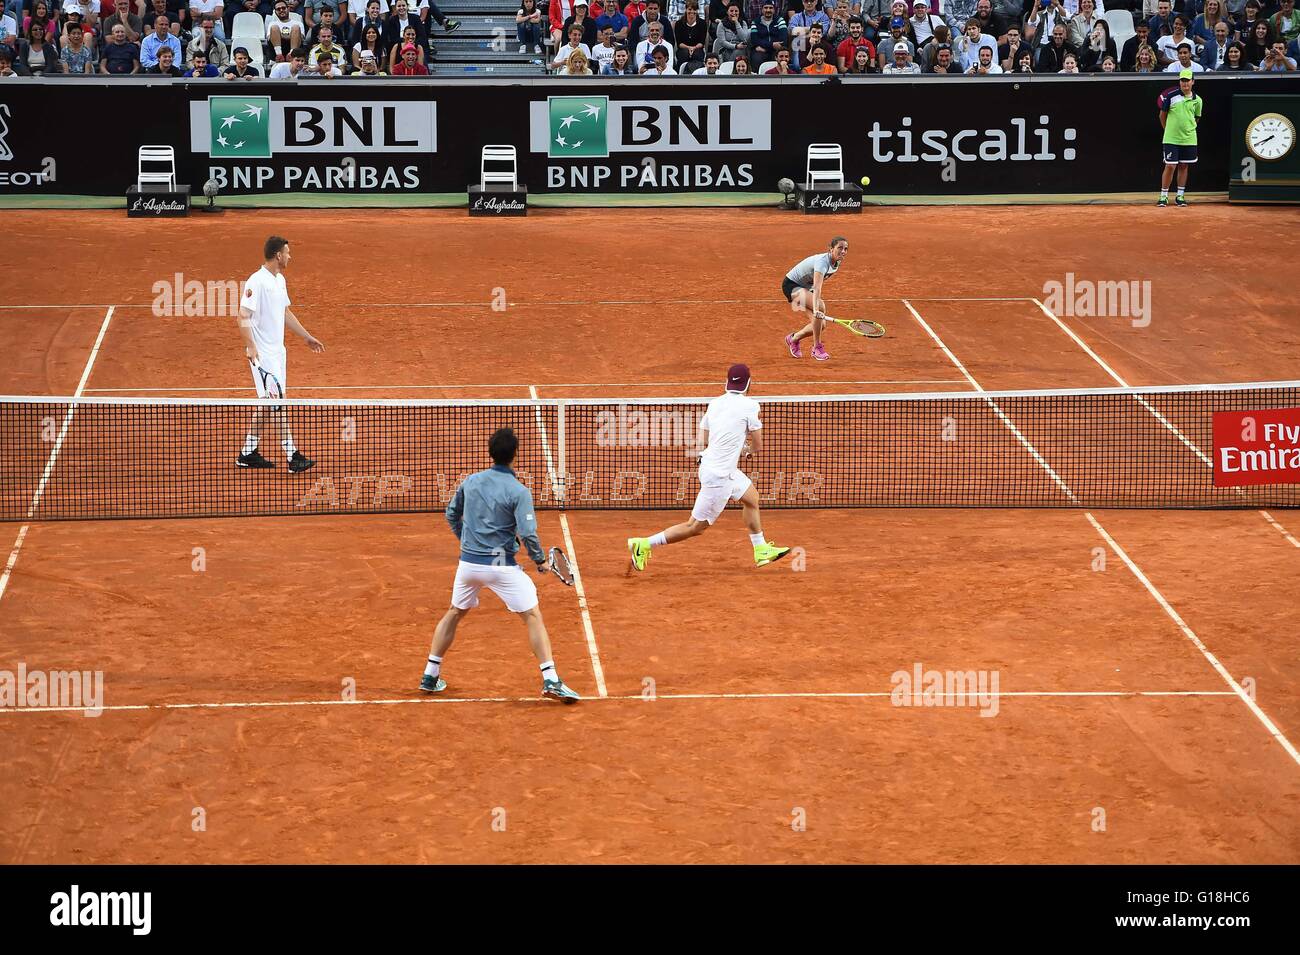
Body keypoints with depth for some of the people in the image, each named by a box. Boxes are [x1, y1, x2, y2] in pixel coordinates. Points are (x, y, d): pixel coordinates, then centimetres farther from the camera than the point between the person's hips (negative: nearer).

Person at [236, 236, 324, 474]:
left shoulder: (280, 280, 13)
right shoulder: (257, 282, -16)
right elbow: (244, 316, -20)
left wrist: (307, 336, 23)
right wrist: (250, 346, -28)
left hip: (278, 351, 10)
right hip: (262, 354, -10)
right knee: (276, 401, -10)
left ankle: (248, 454, 20)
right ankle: (292, 456, -12)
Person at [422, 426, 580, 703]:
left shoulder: (471, 481, 3)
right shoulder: (518, 492, -13)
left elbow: (452, 514, 16)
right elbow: (528, 534, -18)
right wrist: (541, 561, -1)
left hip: (468, 563, 5)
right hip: (501, 564, -5)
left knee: (454, 614, 24)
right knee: (533, 617, 2)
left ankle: (430, 677, 26)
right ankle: (551, 681, -8)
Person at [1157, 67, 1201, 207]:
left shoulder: (1197, 100, 2)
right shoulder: (1171, 96, -7)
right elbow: (1163, 114, 4)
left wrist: (1188, 129, 12)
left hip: (1189, 139, 3)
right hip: (1171, 138, -3)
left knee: (1183, 166, 10)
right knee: (1170, 166, -5)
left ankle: (1180, 196, 19)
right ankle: (1163, 196, 4)